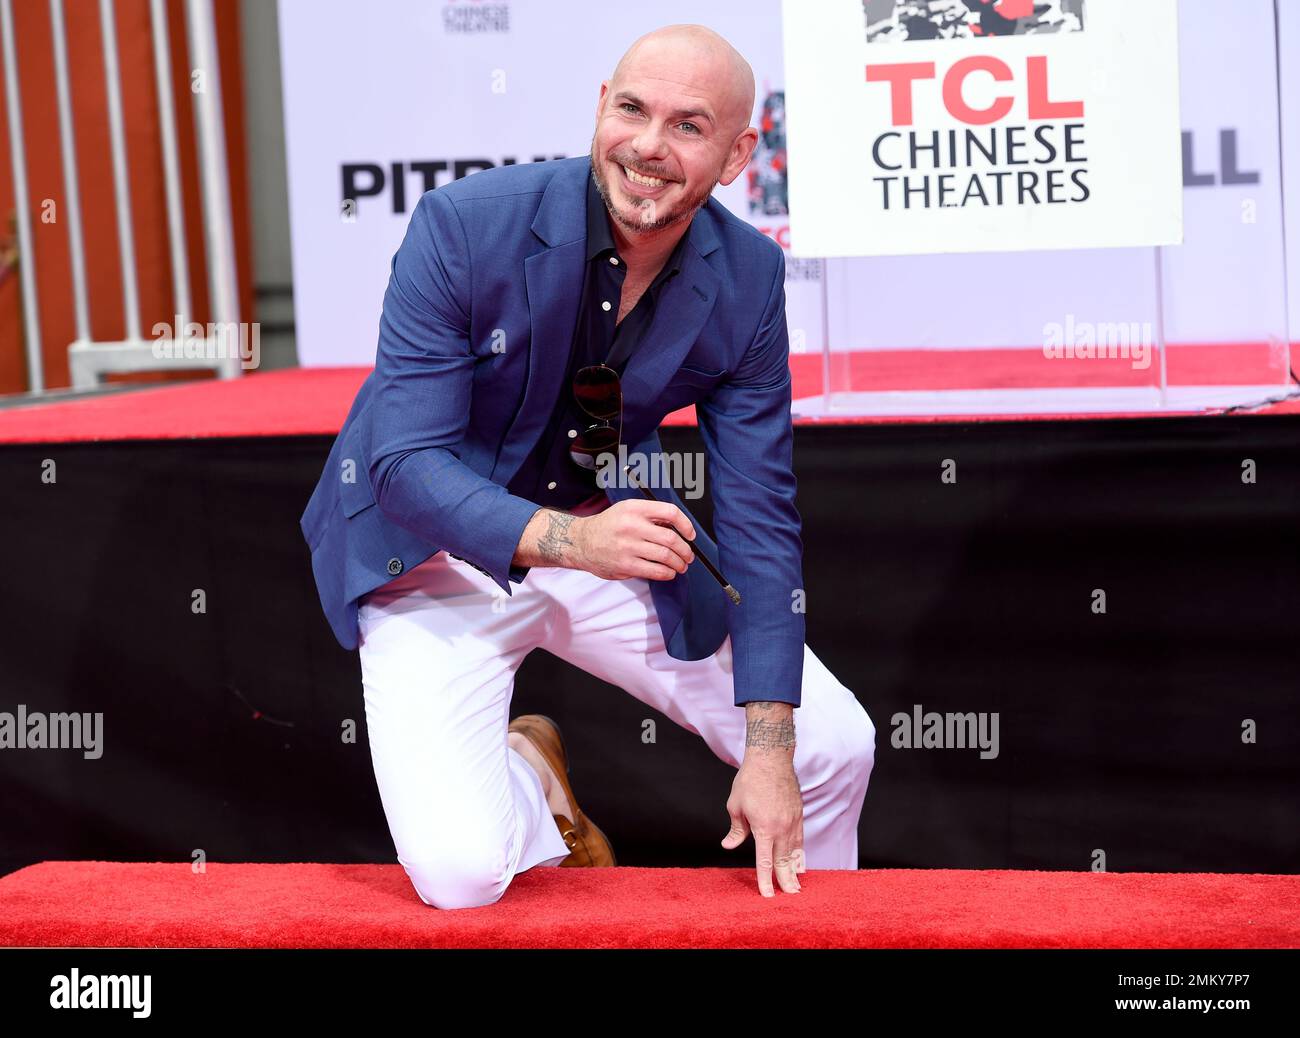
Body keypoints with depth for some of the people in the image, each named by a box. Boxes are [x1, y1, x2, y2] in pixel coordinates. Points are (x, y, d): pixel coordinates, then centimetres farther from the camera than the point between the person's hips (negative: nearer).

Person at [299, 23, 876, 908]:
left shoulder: (748, 278, -12)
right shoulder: (466, 225, -24)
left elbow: (759, 515, -8)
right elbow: (407, 461, -25)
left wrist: (769, 752, -11)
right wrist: (566, 541, -43)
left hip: (610, 530, 4)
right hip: (443, 552, -3)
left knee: (834, 750, -1)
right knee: (459, 870, -21)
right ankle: (524, 777, 15)